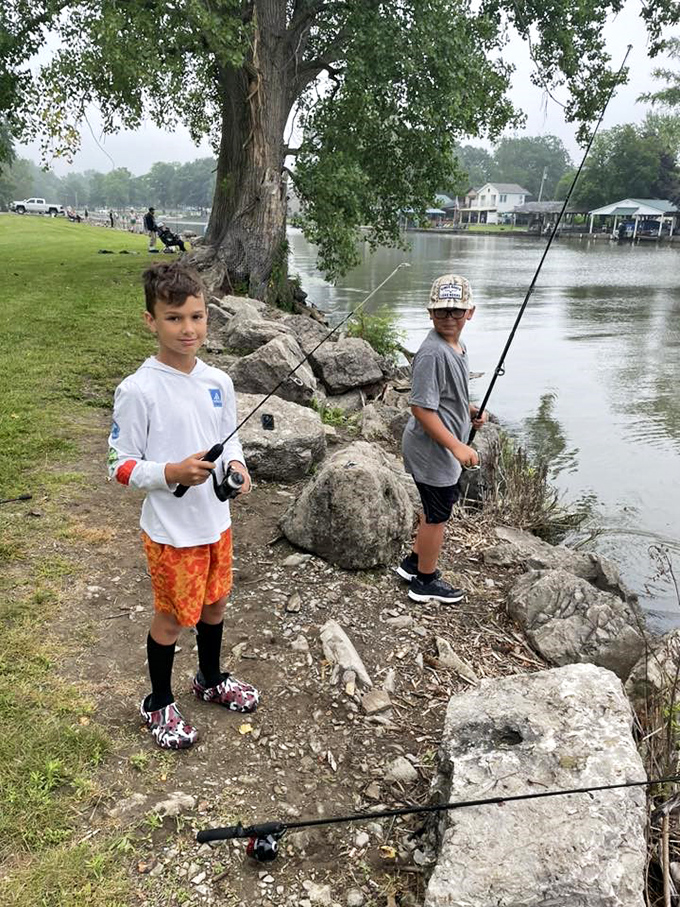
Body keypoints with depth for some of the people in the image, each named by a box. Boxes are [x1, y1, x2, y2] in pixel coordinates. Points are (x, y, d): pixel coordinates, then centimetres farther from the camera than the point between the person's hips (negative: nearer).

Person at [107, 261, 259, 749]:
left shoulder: (218, 381, -2)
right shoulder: (138, 390, -19)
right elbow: (121, 466, -14)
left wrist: (236, 464, -10)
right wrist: (172, 473, -30)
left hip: (216, 521, 6)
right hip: (171, 530, -6)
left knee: (215, 603, 23)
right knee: (172, 618, 11)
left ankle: (211, 678, 49)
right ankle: (159, 703, 36)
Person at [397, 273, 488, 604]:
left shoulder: (456, 347, 7)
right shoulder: (432, 353, -25)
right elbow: (421, 407, -27)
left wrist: (469, 410, 6)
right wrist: (457, 446, -26)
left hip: (444, 447, 10)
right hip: (431, 449, -10)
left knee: (439, 506, 24)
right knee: (437, 514, 5)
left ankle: (414, 563, 42)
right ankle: (426, 581, 24)